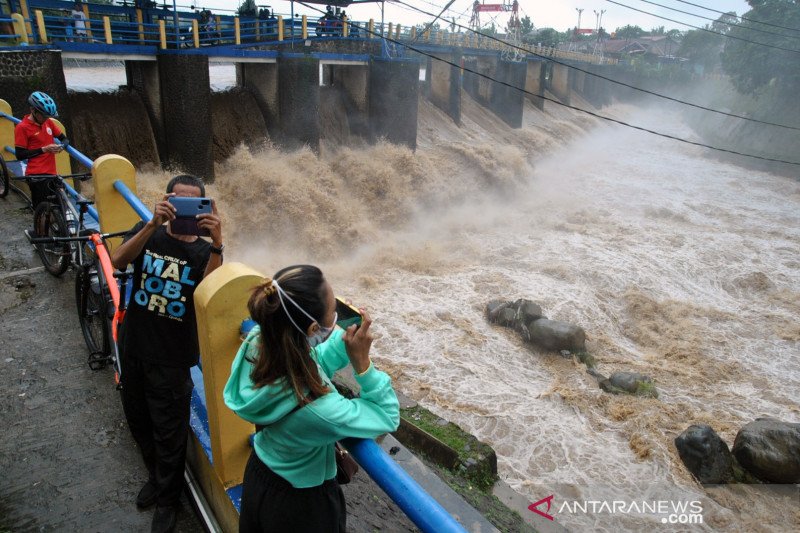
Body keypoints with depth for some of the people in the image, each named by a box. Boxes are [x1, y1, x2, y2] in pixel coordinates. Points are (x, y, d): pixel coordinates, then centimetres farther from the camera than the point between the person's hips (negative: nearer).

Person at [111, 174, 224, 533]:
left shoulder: (203, 252, -8)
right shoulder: (147, 233, -2)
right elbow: (118, 261, -21)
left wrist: (216, 244, -39)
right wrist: (152, 224, -35)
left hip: (171, 359, -3)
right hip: (133, 349, 3)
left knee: (169, 433, 9)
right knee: (138, 421, 22)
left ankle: (167, 500, 35)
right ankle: (157, 476, 49)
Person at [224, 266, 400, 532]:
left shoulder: (257, 343, -24)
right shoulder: (316, 409, -43)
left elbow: (311, 368, -3)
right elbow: (388, 417, -25)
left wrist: (344, 338, -15)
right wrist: (362, 362, -32)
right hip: (301, 505, -6)